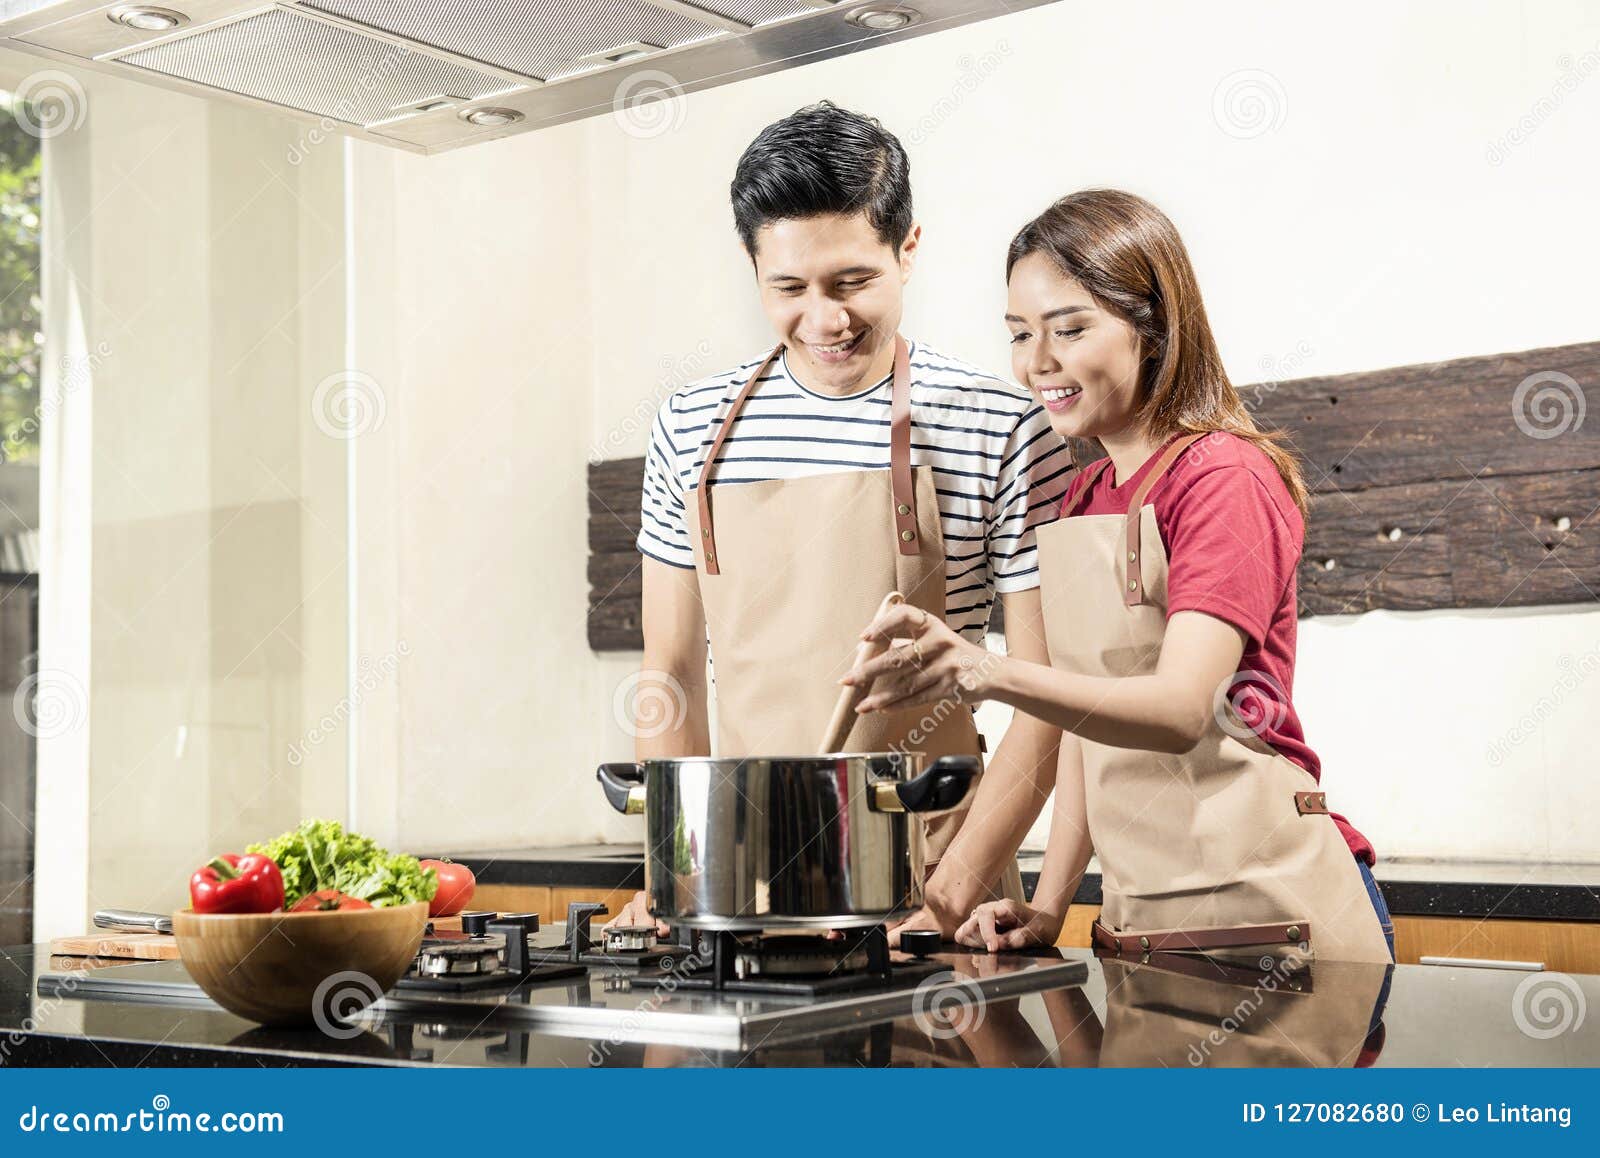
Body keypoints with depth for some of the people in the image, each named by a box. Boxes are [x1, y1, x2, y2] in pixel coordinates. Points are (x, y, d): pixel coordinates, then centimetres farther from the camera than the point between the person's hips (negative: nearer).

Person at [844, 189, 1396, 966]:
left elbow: (1182, 709, -25)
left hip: (1266, 912, -7)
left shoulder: (1224, 478, -11)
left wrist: (992, 677, -40)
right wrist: (1047, 908, 5)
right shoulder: (1081, 501, 14)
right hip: (1139, 920, 7)